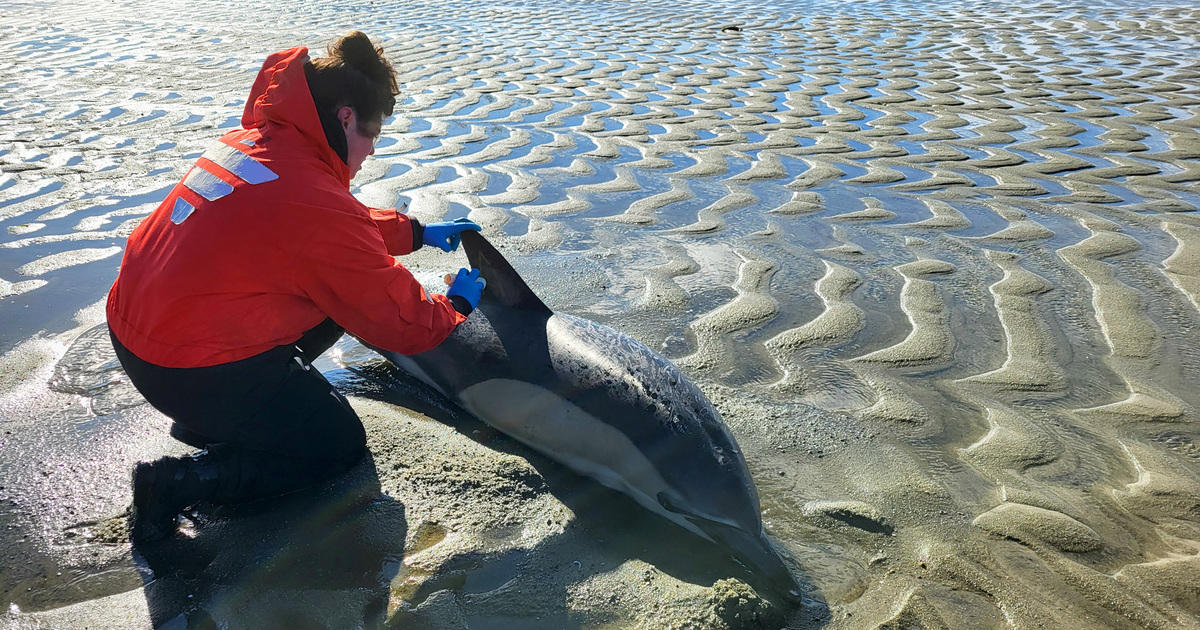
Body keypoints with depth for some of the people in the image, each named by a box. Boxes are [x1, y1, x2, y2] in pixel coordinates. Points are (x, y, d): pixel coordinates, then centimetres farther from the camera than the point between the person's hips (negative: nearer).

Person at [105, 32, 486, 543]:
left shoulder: (250, 140, 3)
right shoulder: (317, 204, -24)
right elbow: (405, 325, -15)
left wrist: (418, 232, 24)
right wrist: (457, 304, 4)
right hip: (193, 373, -9)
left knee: (337, 295, 17)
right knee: (342, 444, 9)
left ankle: (210, 418, 17)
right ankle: (181, 481, -3)